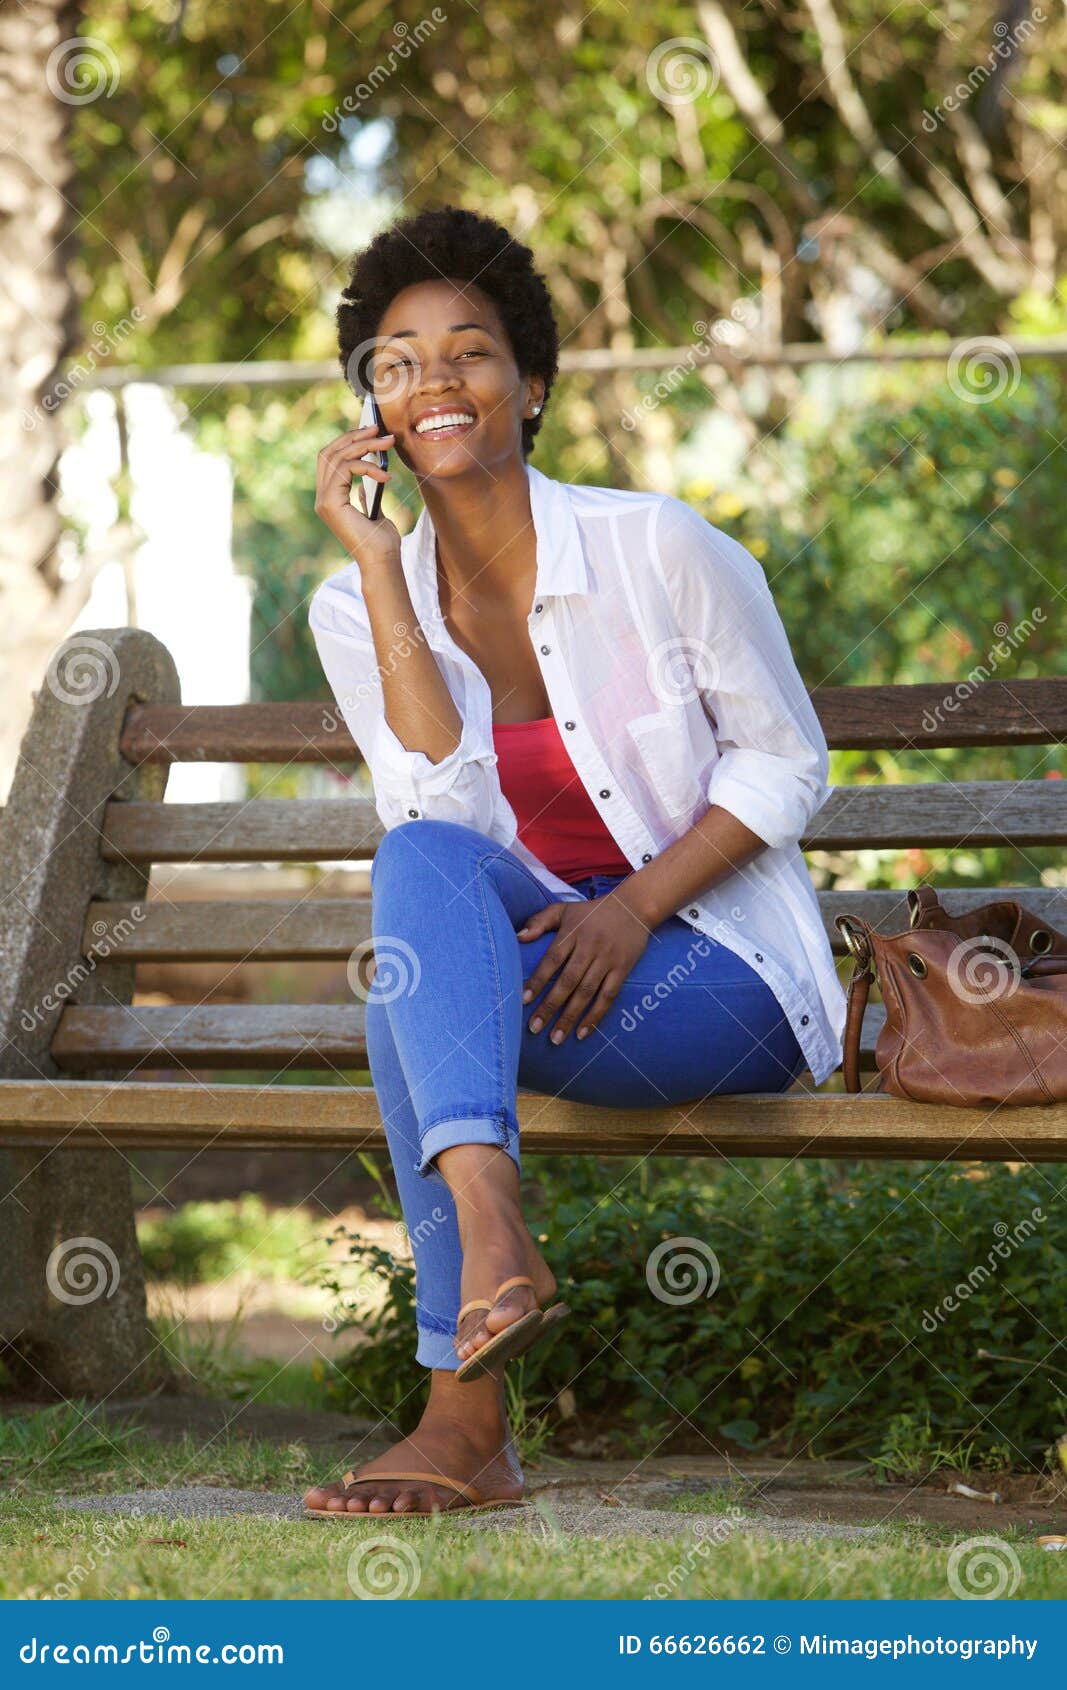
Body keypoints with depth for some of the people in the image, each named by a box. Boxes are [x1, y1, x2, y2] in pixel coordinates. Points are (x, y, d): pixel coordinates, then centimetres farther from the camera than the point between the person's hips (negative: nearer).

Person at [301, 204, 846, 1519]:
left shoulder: (657, 549, -8)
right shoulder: (358, 609, 2)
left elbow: (787, 764, -3)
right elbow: (442, 811, -14)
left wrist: (635, 905, -17)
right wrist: (378, 569, -16)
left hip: (716, 964, -4)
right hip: (534, 951, 4)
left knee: (408, 1006, -30)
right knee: (419, 867, -31)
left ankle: (463, 1417, -31)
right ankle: (494, 1235, -47)